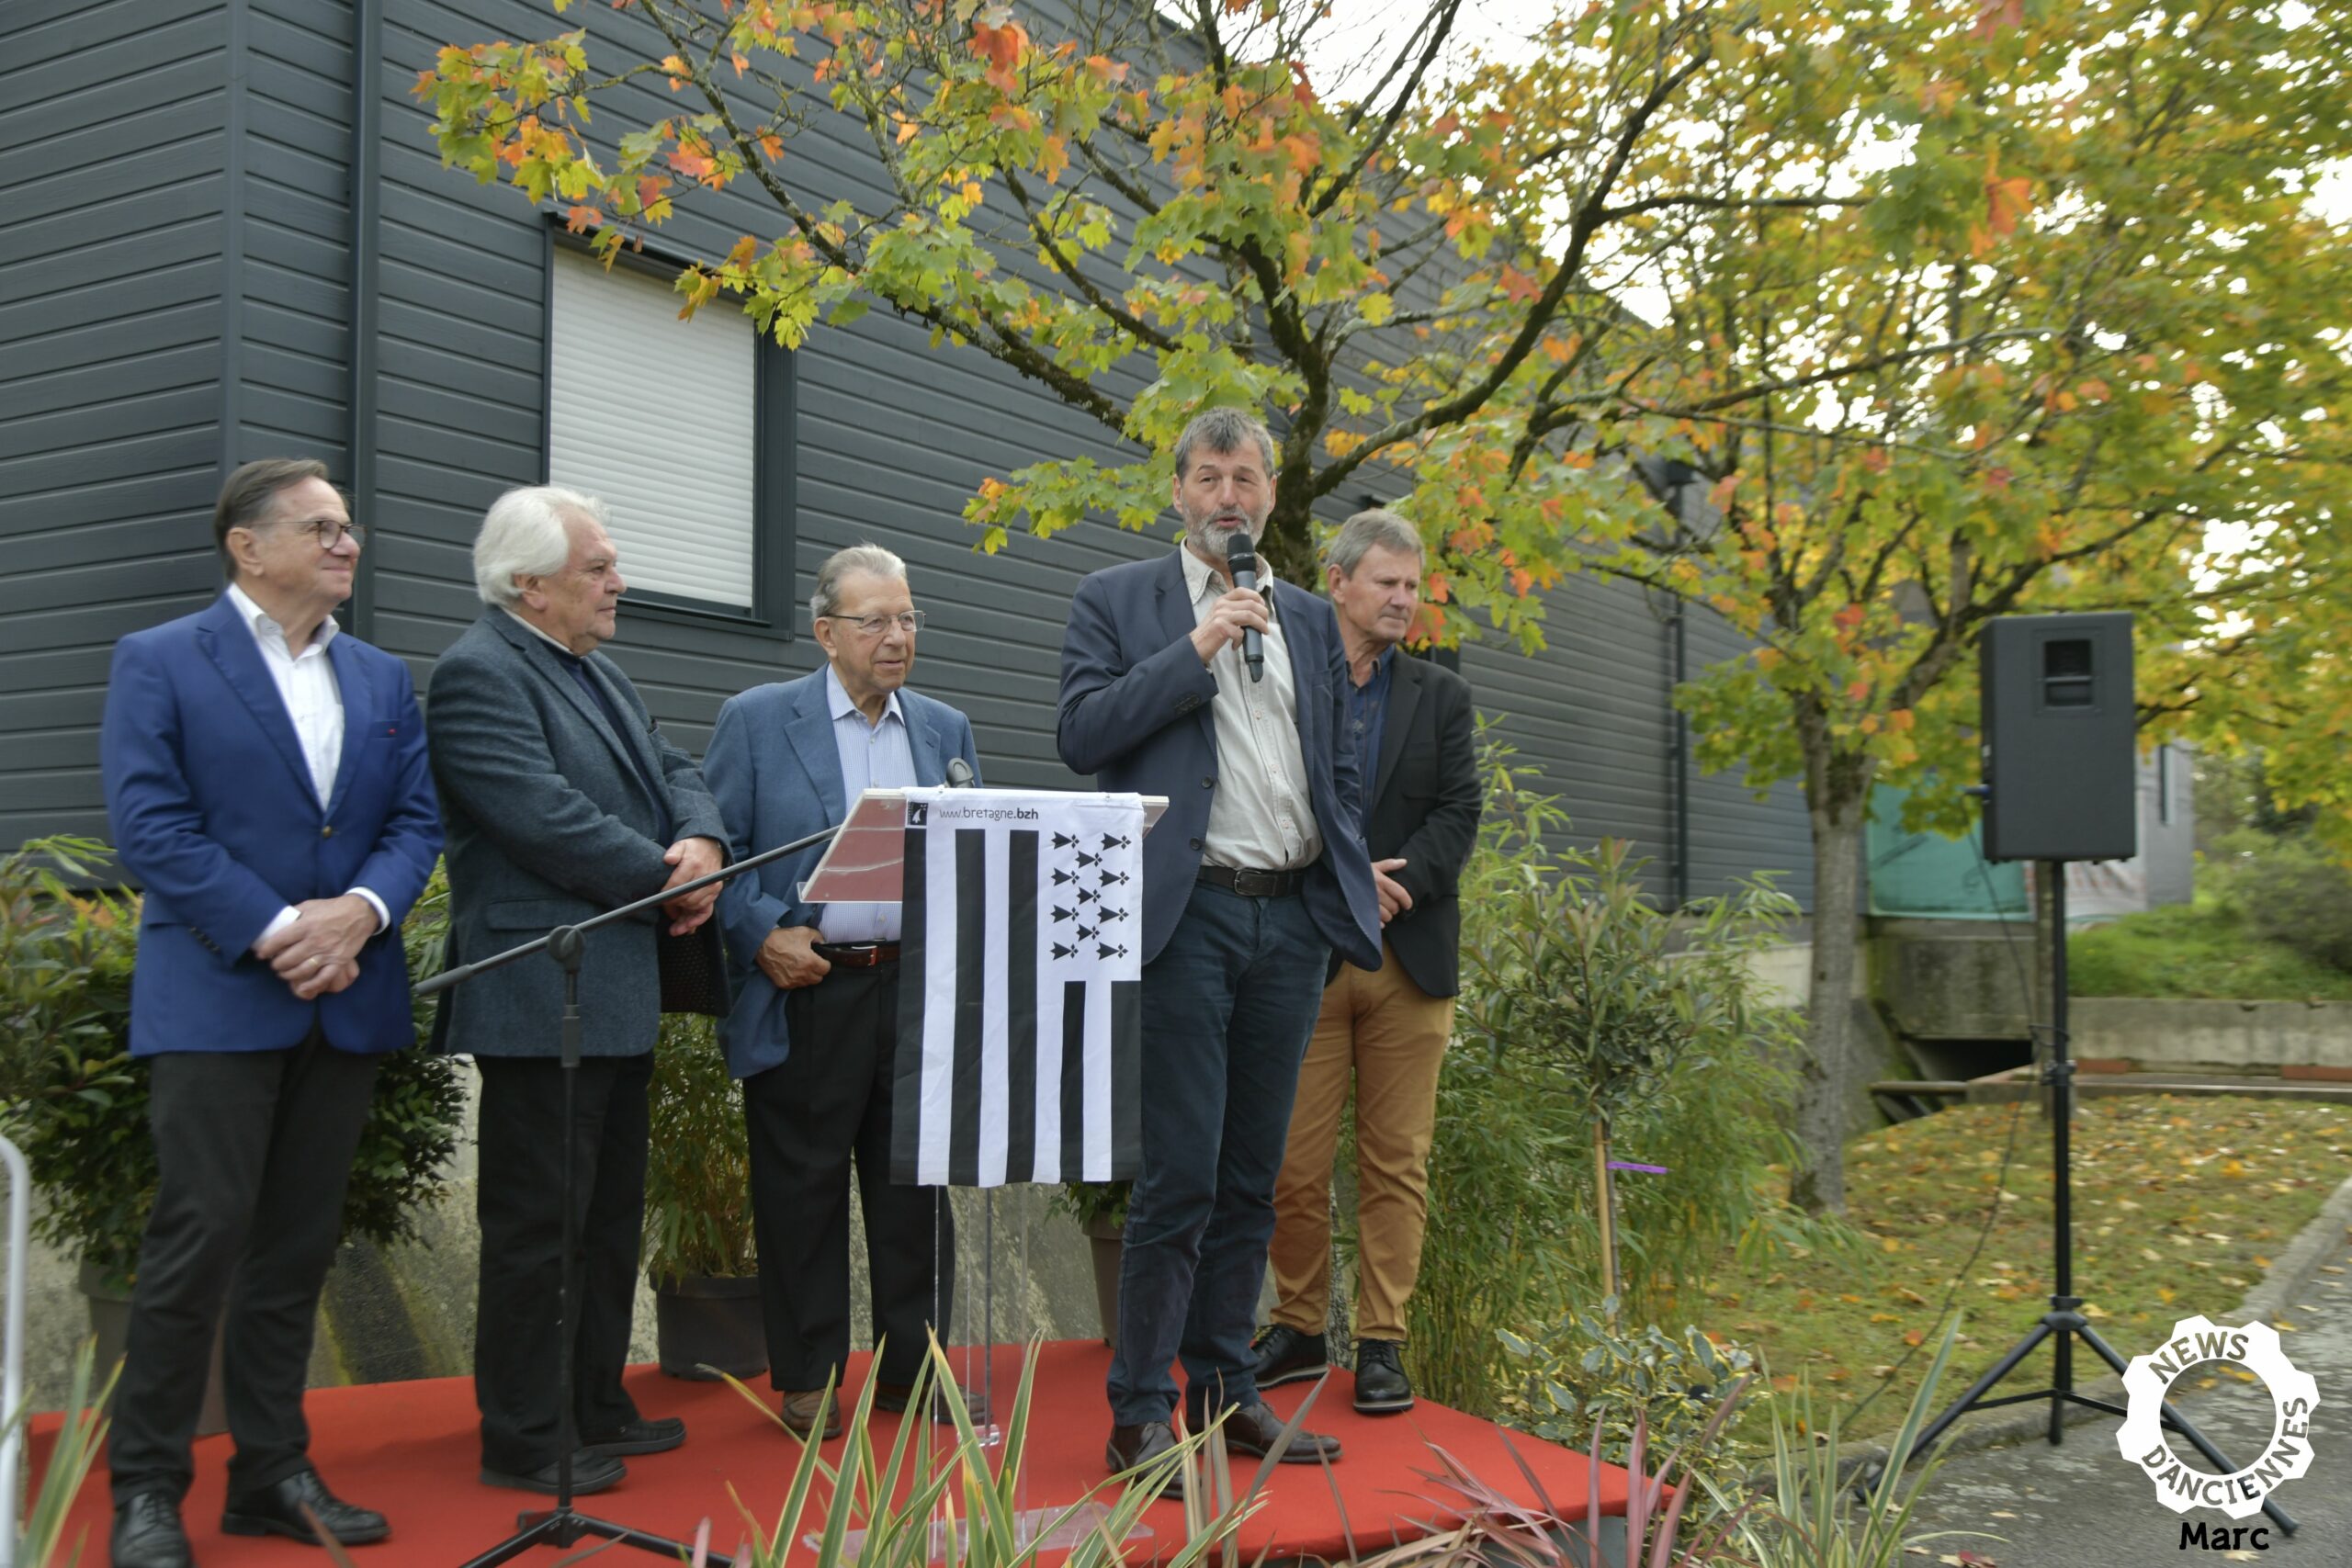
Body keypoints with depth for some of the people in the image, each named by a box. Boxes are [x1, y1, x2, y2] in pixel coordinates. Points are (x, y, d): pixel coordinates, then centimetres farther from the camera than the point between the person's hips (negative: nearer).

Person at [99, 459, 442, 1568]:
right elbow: (150, 823, -10)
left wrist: (360, 911, -12)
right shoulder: (159, 663, 0)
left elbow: (416, 821, 8)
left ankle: (272, 1472, 20)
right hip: (215, 998, -5)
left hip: (346, 998, 5)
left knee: (299, 1243, 10)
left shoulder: (384, 680, 15)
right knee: (201, 1236, -5)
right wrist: (275, 930, -17)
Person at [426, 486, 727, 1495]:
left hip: (620, 995, 10)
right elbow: (548, 818, -22)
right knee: (538, 1222, -1)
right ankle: (525, 1440, 9)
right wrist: (670, 883, -15)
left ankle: (596, 1408, 29)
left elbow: (671, 773, 16)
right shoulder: (478, 675, -13)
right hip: (544, 1000, -10)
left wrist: (703, 843, -6)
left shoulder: (600, 674, 18)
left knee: (611, 1214, 17)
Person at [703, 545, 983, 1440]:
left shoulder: (946, 730, 13)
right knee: (802, 1189, 4)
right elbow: (718, 847, -1)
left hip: (919, 988, 4)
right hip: (806, 992, -3)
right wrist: (761, 933, -14)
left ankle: (912, 1367, 21)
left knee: (916, 1184, 9)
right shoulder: (756, 720, 2)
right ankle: (807, 1378, 17)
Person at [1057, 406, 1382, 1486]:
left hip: (1293, 921, 5)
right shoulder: (1116, 601, 5)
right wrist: (1197, 651, -12)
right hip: (1190, 917, -5)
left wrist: (1353, 891, 10)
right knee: (1178, 1181, -7)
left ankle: (1226, 1394, 20)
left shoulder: (1311, 620, 18)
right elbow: (1081, 735, -8)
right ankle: (1140, 1417, 3)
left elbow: (1339, 769, 20)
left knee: (1251, 1180, 10)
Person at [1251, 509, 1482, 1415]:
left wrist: (1394, 881, -12)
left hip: (1408, 958, 2)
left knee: (1396, 1163, 3)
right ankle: (1298, 1330, 18)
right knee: (1294, 1163, 2)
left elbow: (1458, 814, 4)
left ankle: (1381, 1343, 11)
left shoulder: (1441, 697, 13)